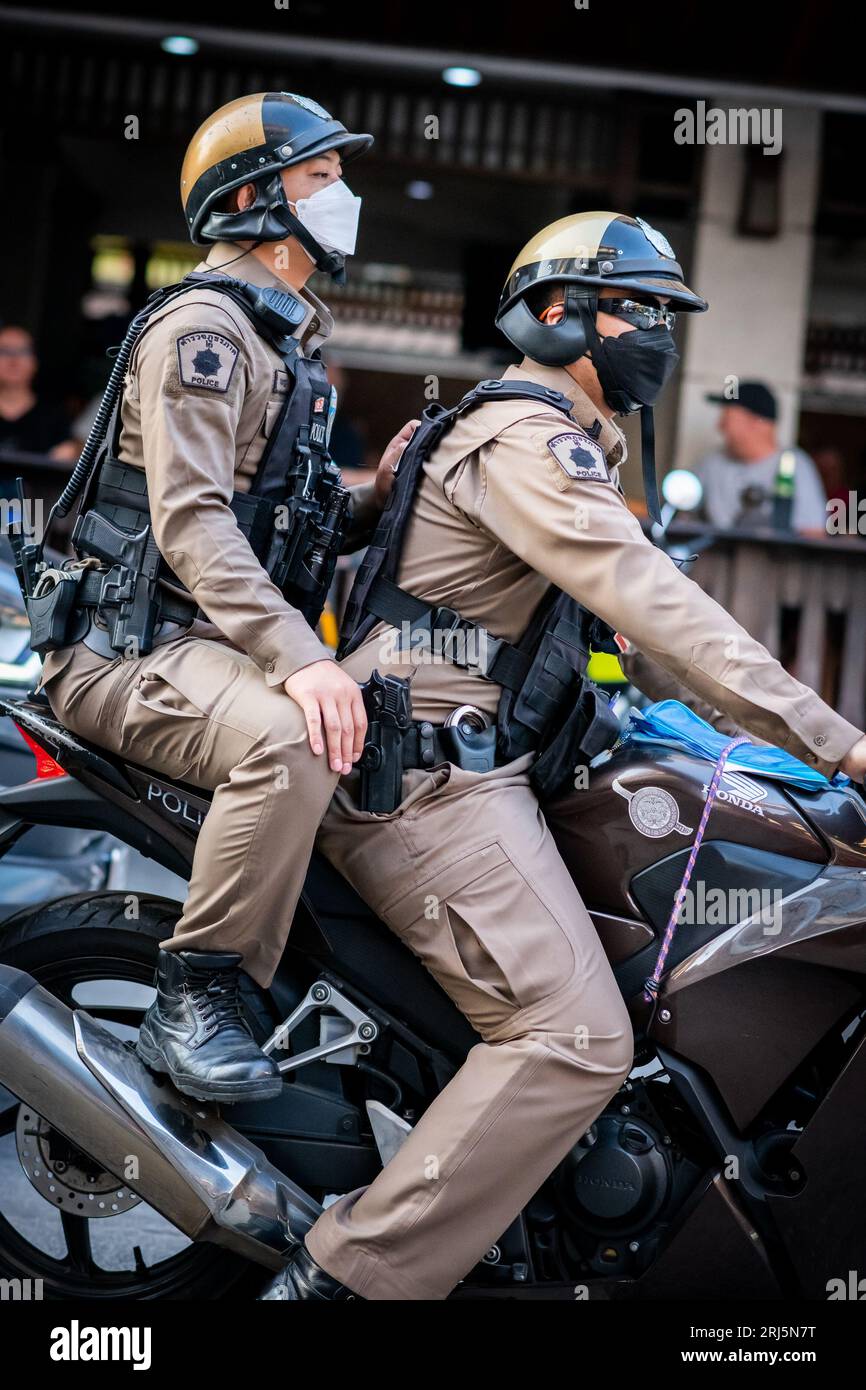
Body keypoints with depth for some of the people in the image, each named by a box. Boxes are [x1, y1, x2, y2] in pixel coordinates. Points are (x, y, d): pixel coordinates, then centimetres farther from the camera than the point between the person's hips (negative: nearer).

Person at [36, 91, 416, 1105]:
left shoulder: (290, 343, 23)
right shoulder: (203, 324, -9)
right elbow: (189, 517, -22)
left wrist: (377, 499, 2)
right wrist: (299, 657, -34)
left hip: (217, 638, 10)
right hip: (130, 647, -10)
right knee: (293, 738, -35)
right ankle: (193, 1000, -24)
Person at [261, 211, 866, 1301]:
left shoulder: (573, 441, 22)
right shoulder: (526, 436, -13)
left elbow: (632, 606, 28)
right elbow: (649, 602, -24)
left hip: (488, 764, 11)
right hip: (434, 773, -11)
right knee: (575, 1039, -19)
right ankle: (345, 1274, -16)